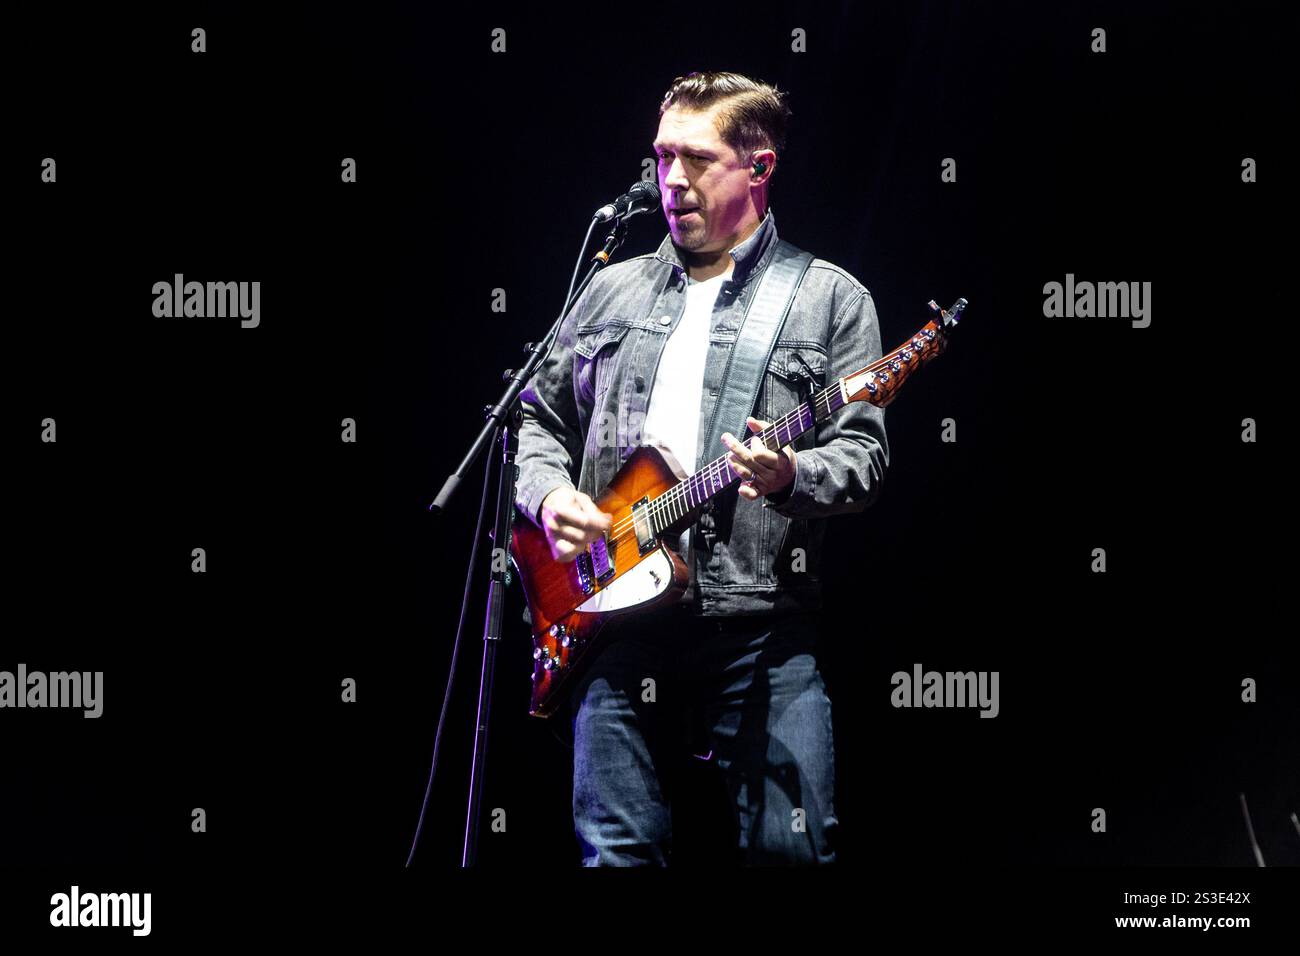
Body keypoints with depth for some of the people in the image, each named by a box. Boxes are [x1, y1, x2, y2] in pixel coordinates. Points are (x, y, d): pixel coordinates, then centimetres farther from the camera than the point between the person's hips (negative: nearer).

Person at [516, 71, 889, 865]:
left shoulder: (829, 299, 6)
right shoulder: (611, 292, 18)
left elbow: (864, 453, 0)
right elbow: (541, 417, 23)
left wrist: (791, 477, -21)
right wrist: (550, 494, 3)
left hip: (761, 626, -3)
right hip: (619, 621, 3)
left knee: (792, 849, -6)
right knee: (616, 851, 4)